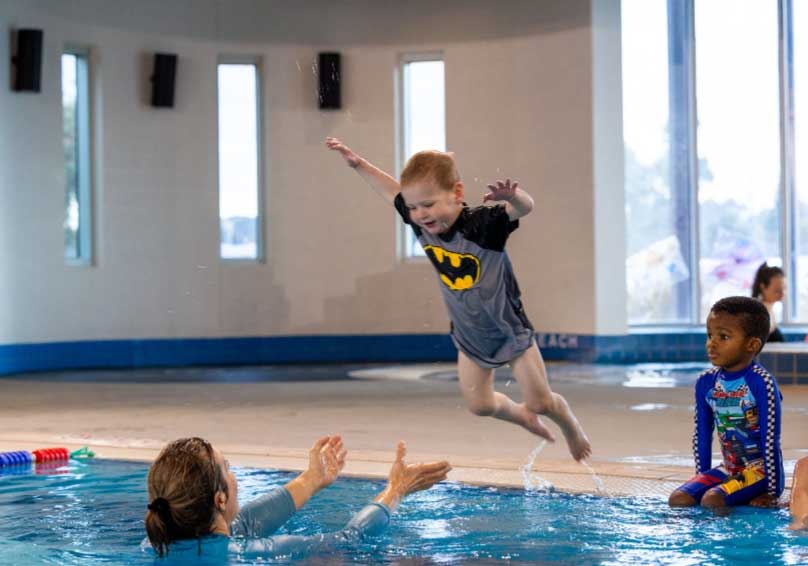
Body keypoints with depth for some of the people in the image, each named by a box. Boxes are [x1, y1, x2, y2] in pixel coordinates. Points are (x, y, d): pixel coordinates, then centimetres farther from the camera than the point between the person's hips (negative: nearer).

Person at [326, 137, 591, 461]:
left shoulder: (482, 224, -30)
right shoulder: (421, 224, -14)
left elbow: (525, 208, -47)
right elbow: (392, 191, 3)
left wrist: (513, 196, -69)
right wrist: (358, 164, 1)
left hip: (509, 328, -5)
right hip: (469, 334, 5)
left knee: (540, 401, 2)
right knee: (478, 404, 8)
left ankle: (572, 428, 35)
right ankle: (522, 416, 38)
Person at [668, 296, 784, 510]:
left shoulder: (761, 383, -18)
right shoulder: (706, 382, 1)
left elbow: (770, 439, -17)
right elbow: (702, 435, 11)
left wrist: (772, 492, -15)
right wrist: (702, 479, 12)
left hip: (759, 469, -7)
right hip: (728, 468, 7)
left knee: (712, 500, -27)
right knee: (678, 499, -9)